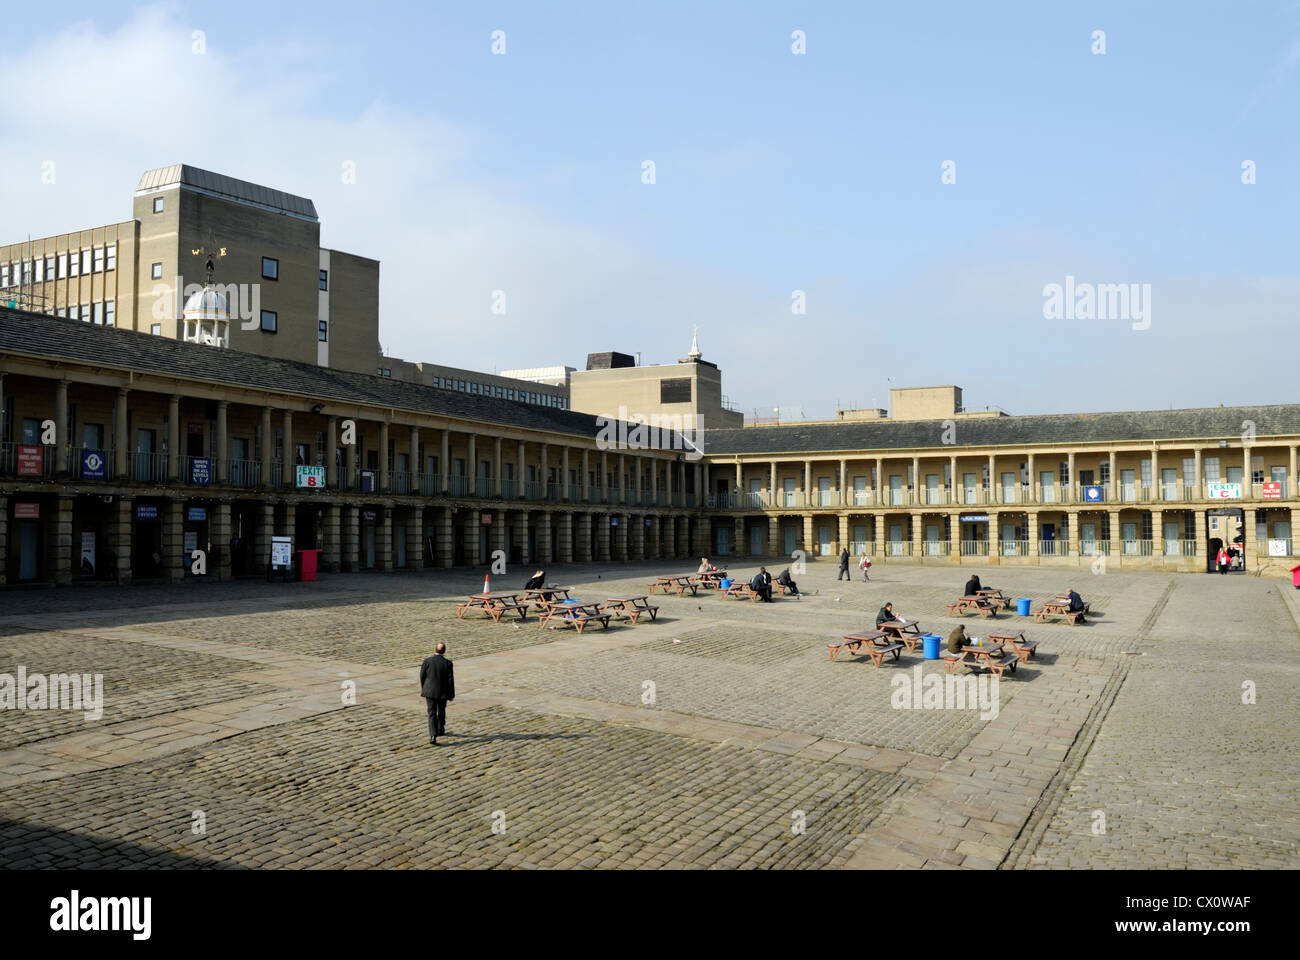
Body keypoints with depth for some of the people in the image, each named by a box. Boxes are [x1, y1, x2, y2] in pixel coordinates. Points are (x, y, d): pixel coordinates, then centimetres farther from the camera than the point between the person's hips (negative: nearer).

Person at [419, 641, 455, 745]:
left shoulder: (427, 661, -11)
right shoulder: (447, 663, -11)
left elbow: (422, 676, -2)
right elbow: (450, 680, -7)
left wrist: (423, 688, 16)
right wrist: (452, 694, 4)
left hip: (430, 691, -1)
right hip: (443, 692, 1)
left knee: (432, 714, 1)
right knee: (441, 711, 23)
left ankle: (433, 736, -13)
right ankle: (441, 730, 39)